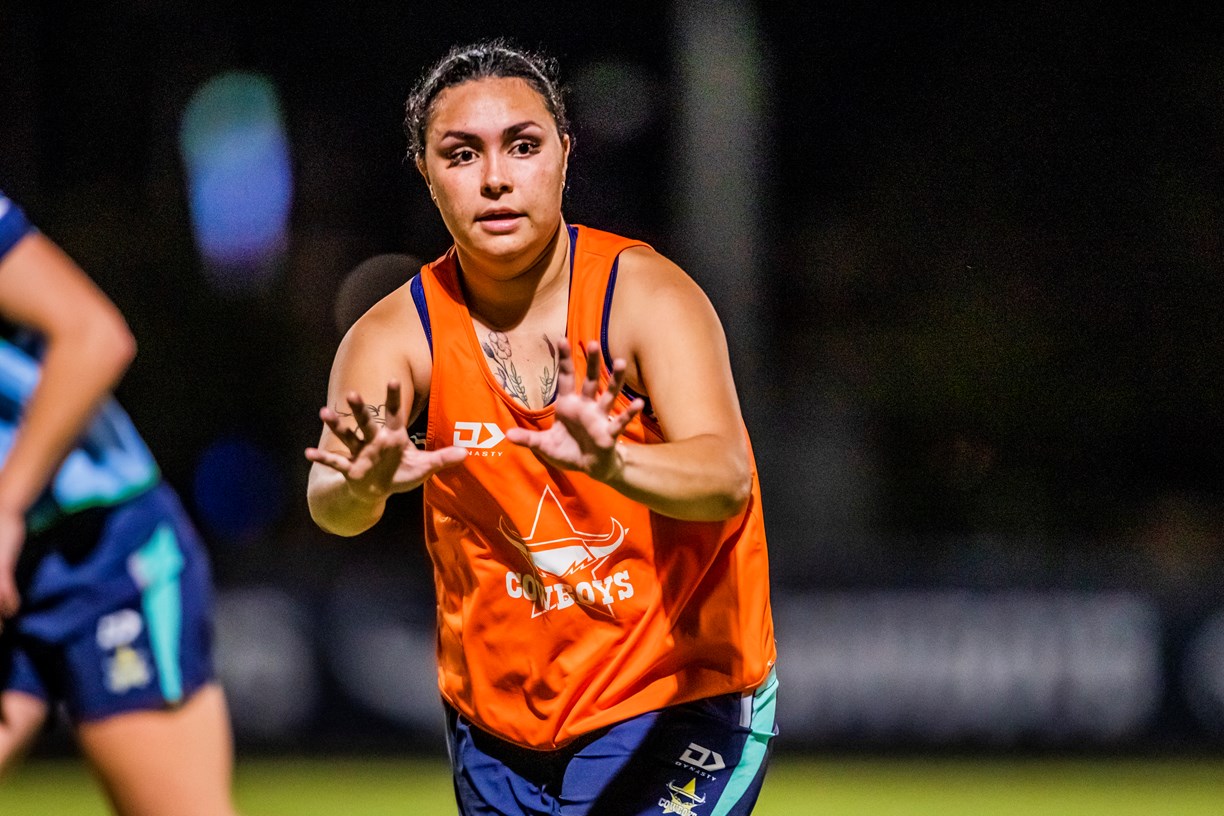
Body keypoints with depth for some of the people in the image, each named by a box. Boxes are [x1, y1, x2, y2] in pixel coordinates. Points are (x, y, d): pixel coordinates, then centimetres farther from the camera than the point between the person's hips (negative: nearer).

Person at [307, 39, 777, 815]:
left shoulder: (646, 294, -17)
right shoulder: (396, 335, -9)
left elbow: (726, 477, -32)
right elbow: (329, 502, -26)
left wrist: (610, 463, -54)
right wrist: (362, 485, -50)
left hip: (677, 700, -4)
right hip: (498, 717, 4)